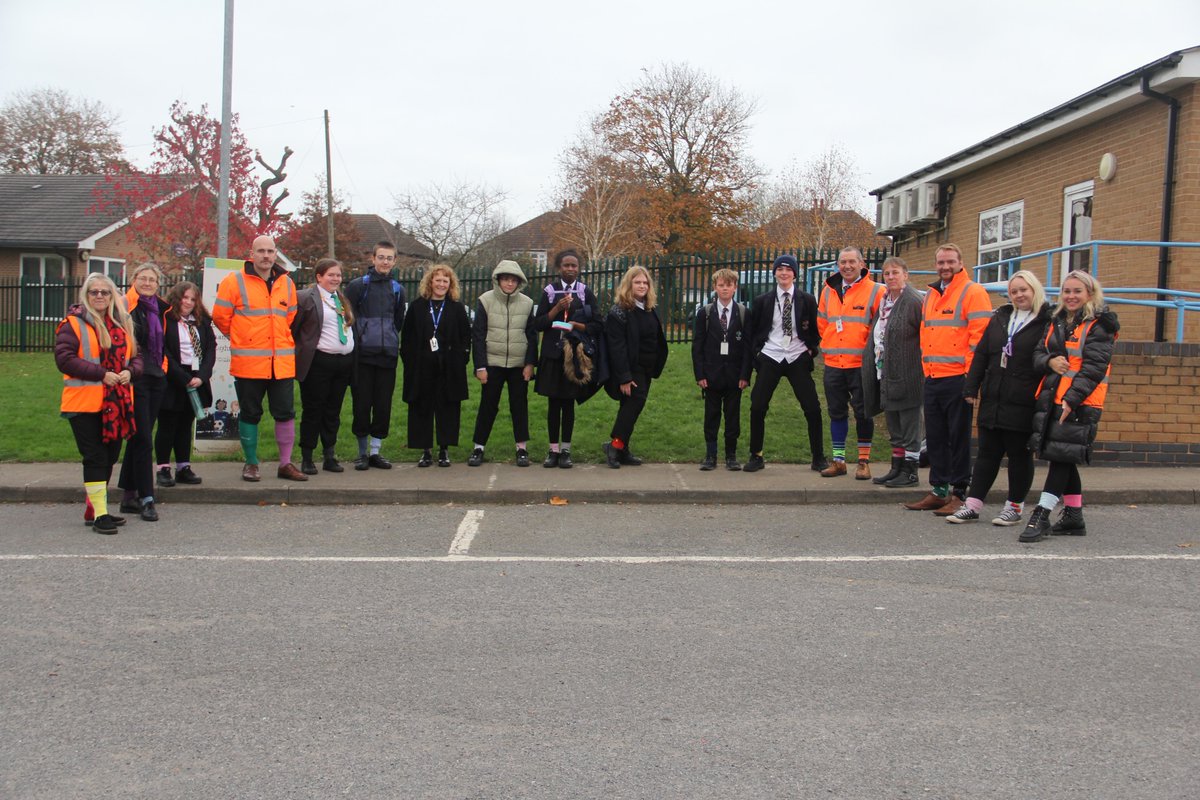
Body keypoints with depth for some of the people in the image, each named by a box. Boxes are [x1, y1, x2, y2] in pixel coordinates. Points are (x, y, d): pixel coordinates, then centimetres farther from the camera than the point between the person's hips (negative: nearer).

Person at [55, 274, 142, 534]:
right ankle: (99, 514, -3)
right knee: (95, 458, -7)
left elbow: (136, 356, 16)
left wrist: (130, 371, -7)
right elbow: (64, 359, -13)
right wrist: (101, 374, -20)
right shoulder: (73, 323, -4)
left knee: (109, 456, 11)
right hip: (85, 403, -6)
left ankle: (95, 508, 23)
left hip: (116, 403, 6)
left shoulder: (122, 324, 13)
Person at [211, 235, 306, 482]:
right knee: (250, 414, 6)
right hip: (248, 363, -3)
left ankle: (286, 464, 15)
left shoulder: (286, 283, 10)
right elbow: (220, 317, 2)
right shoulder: (235, 281, -3)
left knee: (285, 413, 5)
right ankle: (251, 464, 19)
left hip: (282, 363, 3)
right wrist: (241, 338, 12)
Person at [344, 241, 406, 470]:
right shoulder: (357, 285, 0)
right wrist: (355, 342, -2)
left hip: (388, 355, 3)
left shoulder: (397, 289, 12)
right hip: (362, 355, -3)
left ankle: (375, 451, 13)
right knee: (361, 404, 0)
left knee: (383, 405, 3)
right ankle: (363, 452, 12)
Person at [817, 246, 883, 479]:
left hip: (861, 364, -4)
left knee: (863, 413, 1)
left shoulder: (874, 291, -4)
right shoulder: (829, 290, 9)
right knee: (837, 413, 9)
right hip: (833, 364, 4)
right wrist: (828, 347, 13)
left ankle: (864, 461, 12)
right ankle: (838, 461, 18)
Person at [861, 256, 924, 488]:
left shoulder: (913, 301, -13)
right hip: (885, 373, 9)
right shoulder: (885, 301, 14)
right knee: (893, 424, 16)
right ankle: (897, 468, 26)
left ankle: (910, 471, 10)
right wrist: (872, 363, 15)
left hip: (906, 375, -9)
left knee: (909, 423, 2)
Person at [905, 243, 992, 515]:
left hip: (957, 378, -7)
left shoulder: (973, 292, -5)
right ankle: (938, 491, 20)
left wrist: (971, 373, -15)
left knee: (959, 437, -1)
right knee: (935, 436, 11)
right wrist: (926, 367, 15)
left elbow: (980, 334, -11)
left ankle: (959, 494, 6)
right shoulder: (930, 294, 17)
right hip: (932, 378, 7)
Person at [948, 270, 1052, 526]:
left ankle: (1015, 506, 19)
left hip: (1023, 405, -5)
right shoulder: (1000, 317, 13)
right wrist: (971, 388, 6)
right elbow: (981, 354, 13)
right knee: (987, 453, 9)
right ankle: (972, 505, 13)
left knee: (1019, 454, 6)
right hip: (992, 400, 5)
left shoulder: (1047, 321, -4)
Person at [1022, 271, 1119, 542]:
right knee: (1065, 460, 12)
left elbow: (1094, 367, -14)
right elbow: (1038, 354, 16)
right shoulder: (1055, 323, 16)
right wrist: (1049, 361, -8)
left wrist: (1072, 398, -23)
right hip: (1051, 398, 7)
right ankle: (1073, 517, 22)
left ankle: (1041, 516, -8)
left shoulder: (1099, 326, -5)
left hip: (1079, 404, -7)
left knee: (1062, 457, -8)